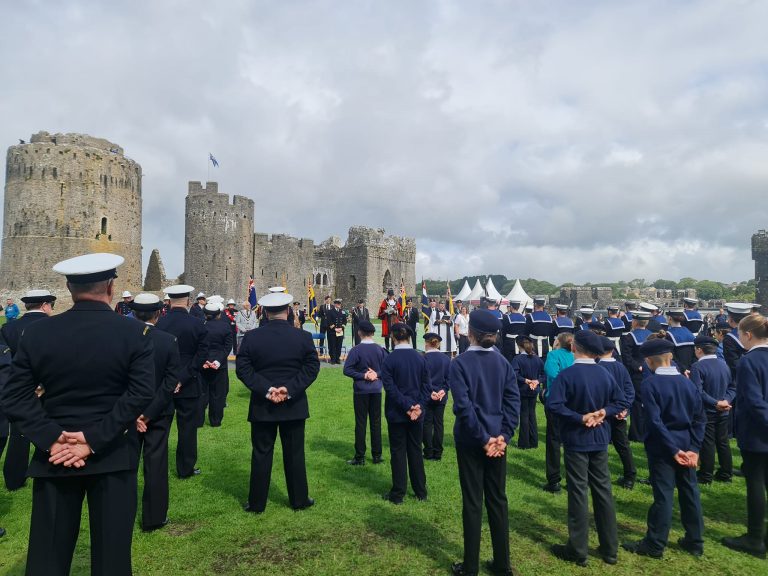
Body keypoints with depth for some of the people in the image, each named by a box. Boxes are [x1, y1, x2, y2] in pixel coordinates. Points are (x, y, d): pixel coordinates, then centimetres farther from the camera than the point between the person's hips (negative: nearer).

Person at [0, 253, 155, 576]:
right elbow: (142, 393, -18)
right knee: (111, 550, 12)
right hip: (114, 455, -2)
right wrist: (94, 439, -16)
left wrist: (51, 438, -10)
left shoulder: (36, 333, -3)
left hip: (55, 456, 2)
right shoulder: (135, 332, -10)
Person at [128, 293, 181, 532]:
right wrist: (149, 413, -10)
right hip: (158, 412, -1)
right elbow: (171, 382, -14)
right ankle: (153, 518, 16)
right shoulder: (169, 341, -12)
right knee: (156, 463, 7)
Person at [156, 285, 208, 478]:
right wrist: (184, 377, -13)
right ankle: (186, 468, 16)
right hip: (189, 384, -3)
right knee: (187, 427, 8)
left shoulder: (159, 323, -6)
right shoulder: (197, 323, -12)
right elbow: (202, 355, -16)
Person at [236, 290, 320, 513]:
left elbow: (242, 368, -9)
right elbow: (312, 367, -11)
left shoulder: (251, 337, -6)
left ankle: (256, 503, 20)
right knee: (294, 454, 12)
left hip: (262, 406, 0)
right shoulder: (303, 337, -7)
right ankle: (299, 500, 23)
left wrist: (266, 389, -13)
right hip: (294, 405, 0)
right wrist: (290, 389, -14)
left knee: (261, 454, 11)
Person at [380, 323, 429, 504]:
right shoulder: (420, 358, 0)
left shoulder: (389, 360, -13)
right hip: (417, 413, 4)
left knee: (398, 452, 6)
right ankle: (420, 491, 23)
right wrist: (418, 406, -5)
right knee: (416, 450, 15)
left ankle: (398, 494, 13)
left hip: (396, 414, -4)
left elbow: (390, 387, -17)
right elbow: (426, 385, -1)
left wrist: (407, 407, -14)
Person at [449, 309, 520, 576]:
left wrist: (483, 438, -13)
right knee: (498, 499, 15)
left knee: (472, 502, 6)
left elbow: (463, 405, -18)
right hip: (497, 439, 4)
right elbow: (513, 400, -3)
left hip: (470, 441, -4)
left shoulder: (460, 363, -12)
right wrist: (503, 436, -6)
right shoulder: (503, 362, 1)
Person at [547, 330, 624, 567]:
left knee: (578, 493, 3)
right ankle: (610, 549, 24)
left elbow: (553, 404, -26)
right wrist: (603, 412, -4)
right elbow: (620, 401, 8)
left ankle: (578, 551, 14)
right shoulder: (605, 374, 2)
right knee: (603, 490, 14)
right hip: (600, 439, 5)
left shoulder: (567, 374, -16)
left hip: (576, 440, -5)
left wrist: (579, 418, -18)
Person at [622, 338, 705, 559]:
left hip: (662, 448, -5)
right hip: (687, 446, 6)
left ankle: (654, 545, 10)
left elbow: (655, 421, -19)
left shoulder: (650, 384, -14)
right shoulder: (687, 382, 3)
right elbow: (700, 418, 3)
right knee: (690, 492, 15)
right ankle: (695, 541, 27)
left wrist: (673, 449, -13)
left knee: (663, 495, 0)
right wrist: (693, 448, 2)